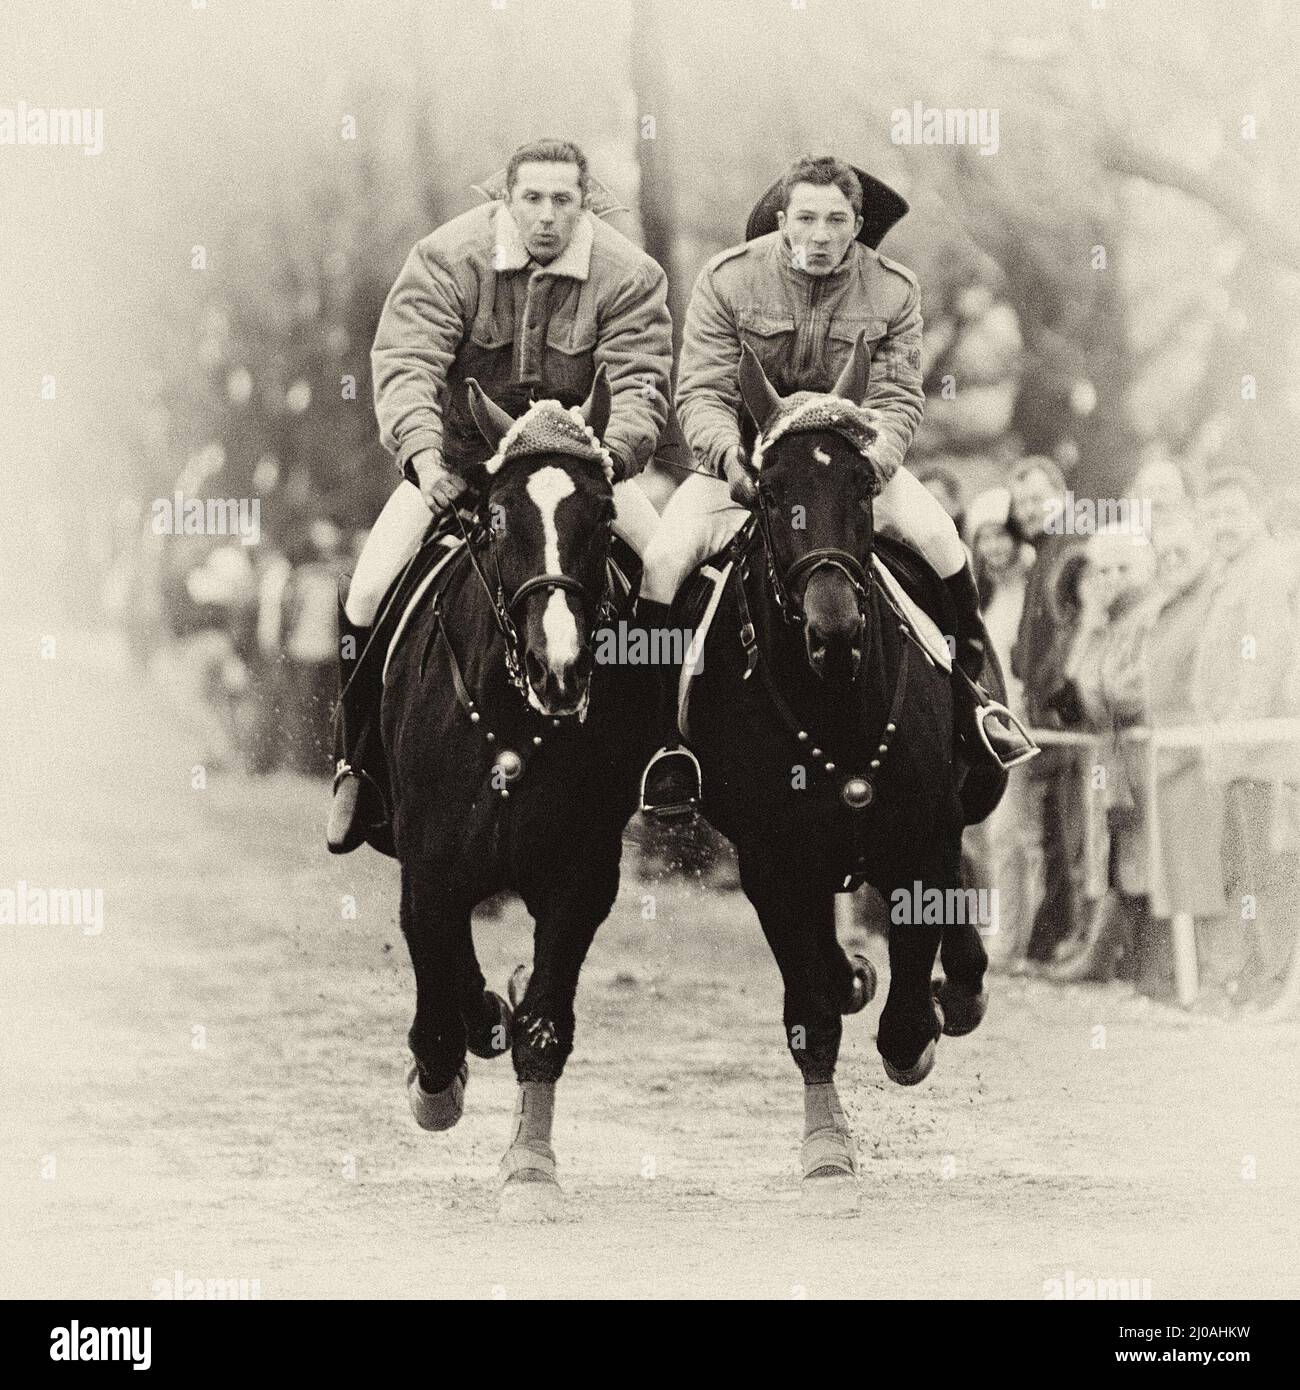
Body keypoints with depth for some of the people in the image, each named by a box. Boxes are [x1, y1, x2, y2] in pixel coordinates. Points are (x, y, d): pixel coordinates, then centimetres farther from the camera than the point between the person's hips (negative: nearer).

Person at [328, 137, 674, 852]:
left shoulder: (629, 276, -13)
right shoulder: (445, 259, -16)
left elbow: (639, 386, -21)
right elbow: (405, 363, -26)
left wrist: (606, 458, -43)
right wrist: (423, 455, -44)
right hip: (458, 456, -1)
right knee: (369, 594, -15)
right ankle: (358, 762, 5)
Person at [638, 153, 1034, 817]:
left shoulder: (892, 289, -5)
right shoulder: (728, 279, -10)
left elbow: (897, 397, -8)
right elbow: (701, 391, -12)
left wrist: (873, 459, -29)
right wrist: (730, 454, -33)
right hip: (744, 458, -1)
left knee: (940, 540, -22)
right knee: (664, 558, -24)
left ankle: (970, 697, 0)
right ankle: (667, 736, -12)